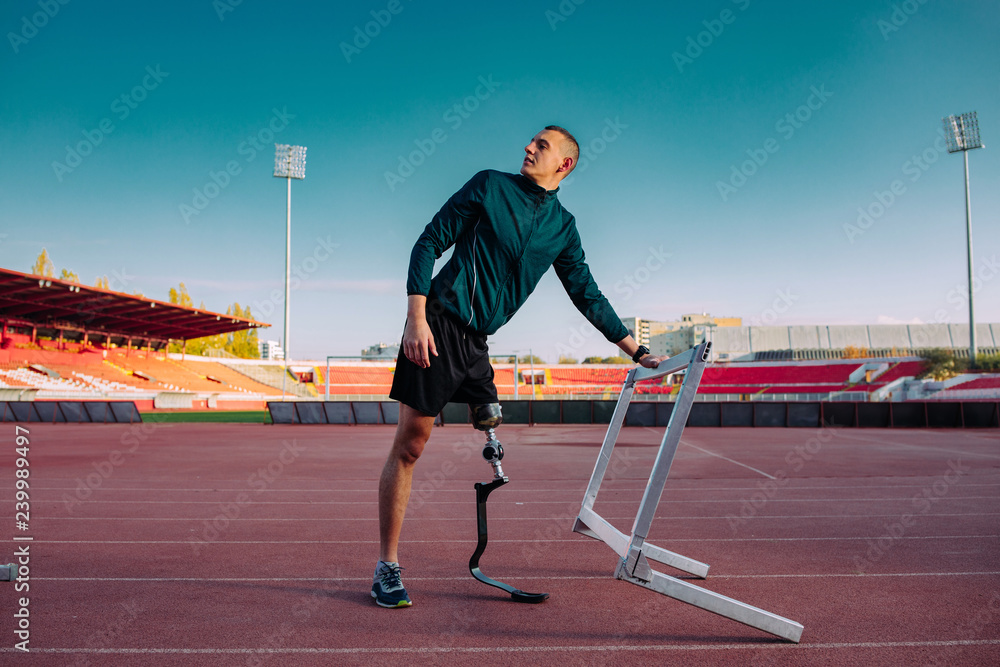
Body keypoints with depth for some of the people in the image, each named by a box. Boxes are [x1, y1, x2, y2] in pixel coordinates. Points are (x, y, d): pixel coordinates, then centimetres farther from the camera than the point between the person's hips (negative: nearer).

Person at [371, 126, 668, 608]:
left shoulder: (562, 226, 11)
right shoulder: (490, 186, 0)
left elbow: (587, 296, 15)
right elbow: (429, 243, -3)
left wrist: (637, 352, 13)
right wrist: (417, 318, -13)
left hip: (477, 342, 5)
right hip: (437, 327, -5)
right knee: (410, 444, -3)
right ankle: (387, 567, 7)